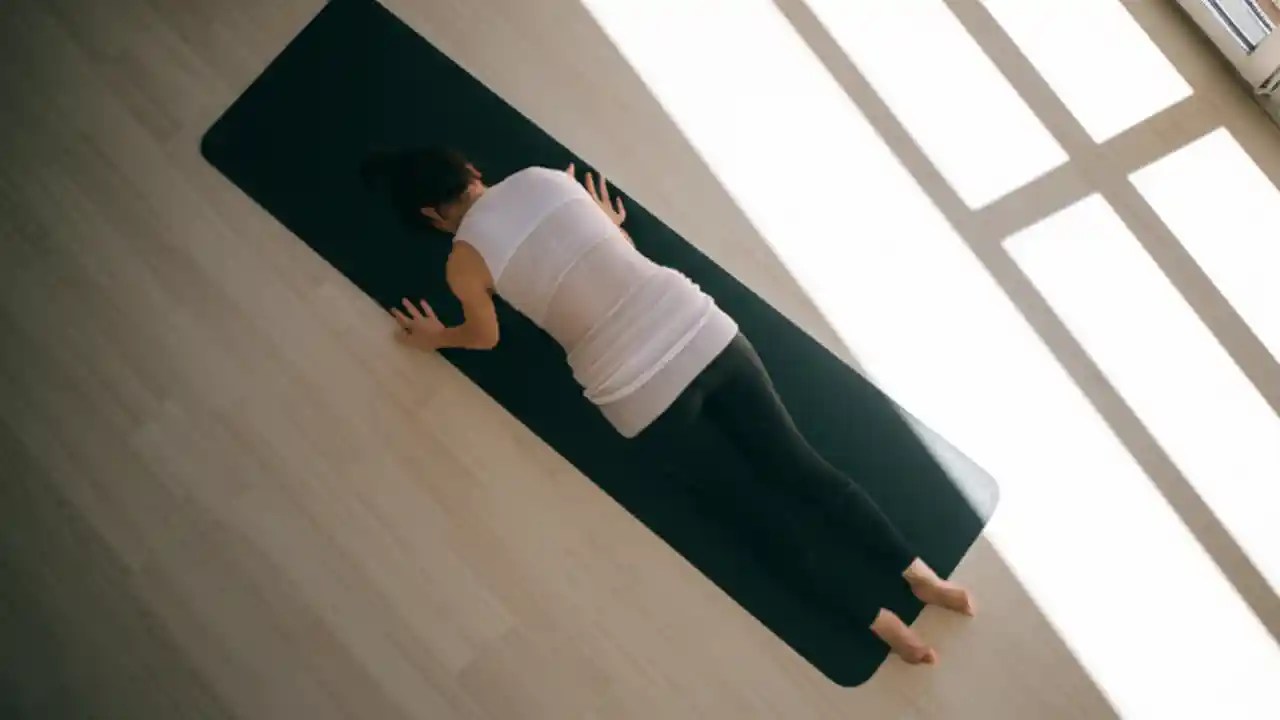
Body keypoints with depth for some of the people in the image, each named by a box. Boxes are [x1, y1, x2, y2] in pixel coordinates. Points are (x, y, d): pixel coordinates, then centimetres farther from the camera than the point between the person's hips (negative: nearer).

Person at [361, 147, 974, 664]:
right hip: (703, 331, 4)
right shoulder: (544, 175, 10)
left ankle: (878, 620, 19)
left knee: (754, 510, 14)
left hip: (641, 400, -4)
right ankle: (923, 576, 21)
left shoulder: (463, 263, -2)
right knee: (799, 466, 16)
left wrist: (437, 339, 38)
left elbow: (486, 337, 19)